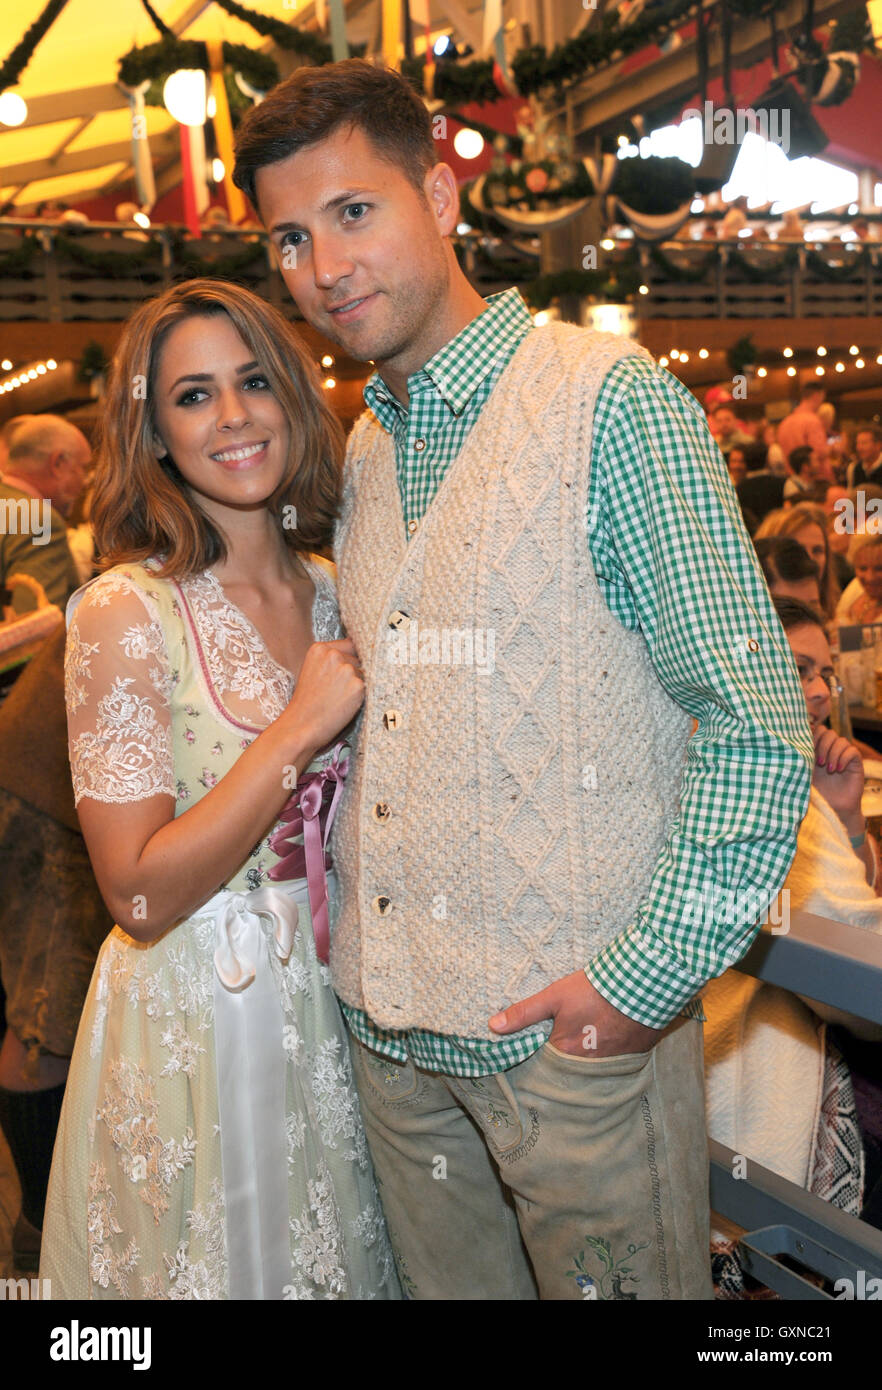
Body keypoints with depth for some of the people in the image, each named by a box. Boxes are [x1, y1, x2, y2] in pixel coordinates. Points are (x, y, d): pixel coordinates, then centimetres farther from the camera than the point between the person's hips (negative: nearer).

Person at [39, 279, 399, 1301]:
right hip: (195, 1015, -5)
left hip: (331, 1000, 6)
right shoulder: (125, 613, -17)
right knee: (223, 1262, 16)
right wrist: (300, 729, -23)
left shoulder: (328, 593, 2)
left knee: (335, 1260, 24)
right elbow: (142, 895, -21)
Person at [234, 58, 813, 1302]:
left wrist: (648, 977, -17)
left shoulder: (612, 402, -11)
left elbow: (758, 729, -15)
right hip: (393, 1023, 7)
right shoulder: (363, 453, 11)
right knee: (448, 1288, 20)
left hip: (578, 1023, -6)